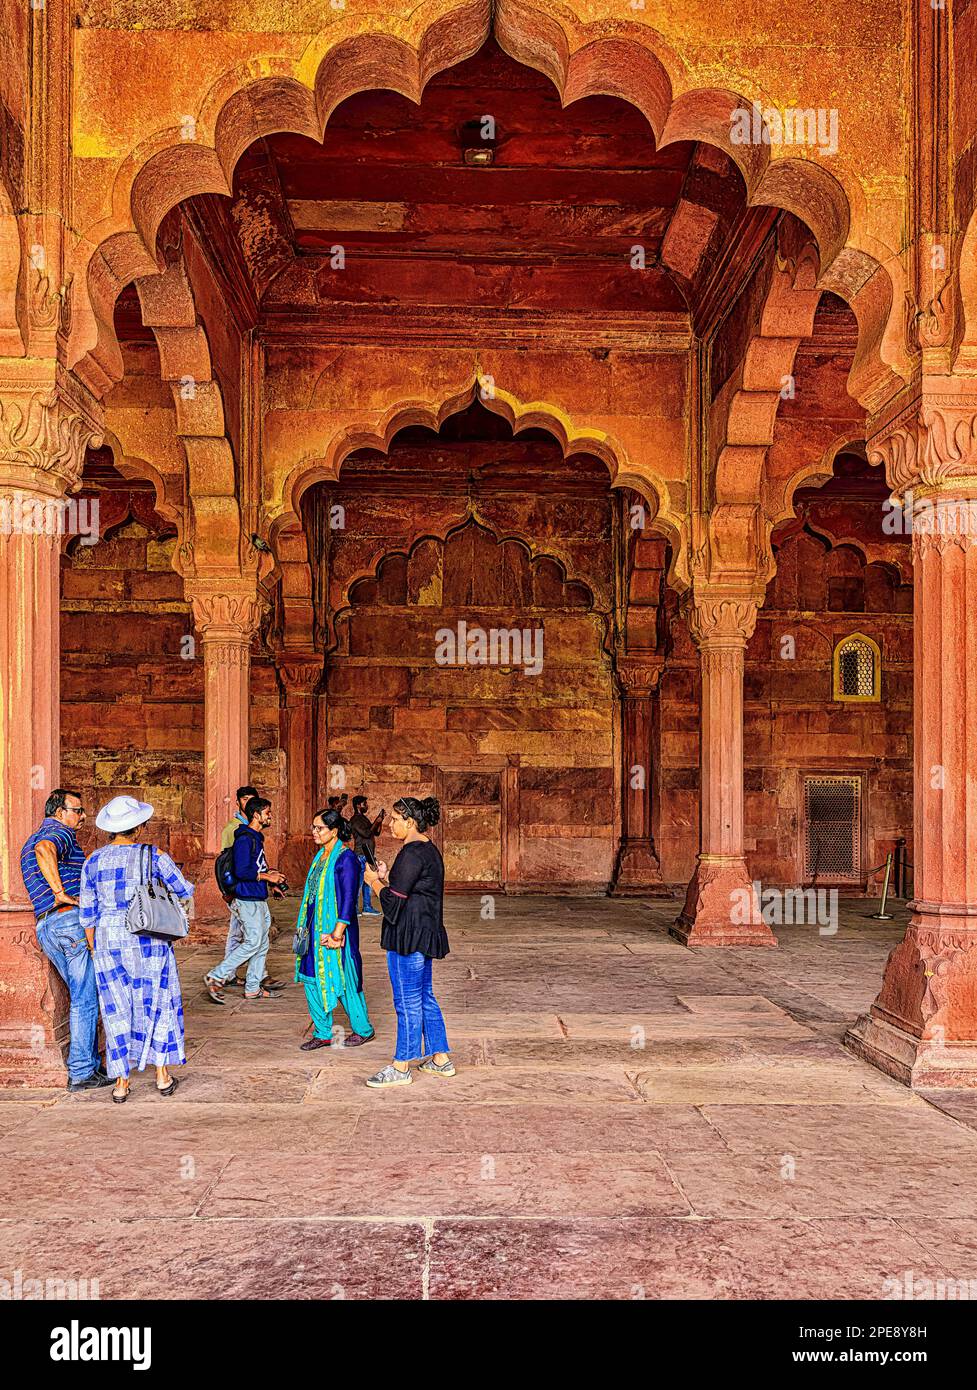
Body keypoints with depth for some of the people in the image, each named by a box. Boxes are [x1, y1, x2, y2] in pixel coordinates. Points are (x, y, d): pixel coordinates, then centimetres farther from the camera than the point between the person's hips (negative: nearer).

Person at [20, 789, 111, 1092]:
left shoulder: (30, 840, 25)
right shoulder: (61, 833, -6)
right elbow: (44, 850, -29)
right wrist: (61, 893, -28)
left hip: (44, 926, 9)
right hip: (72, 919, -9)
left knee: (82, 996, 15)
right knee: (86, 999, -4)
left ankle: (91, 1064, 17)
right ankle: (81, 1073, -1)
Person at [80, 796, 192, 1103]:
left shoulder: (94, 861, 1)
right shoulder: (154, 856, -8)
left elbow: (87, 914, 4)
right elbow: (184, 891, 3)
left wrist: (95, 950, 14)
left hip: (109, 940, 2)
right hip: (149, 938, -2)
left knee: (117, 1009, 10)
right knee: (158, 1003, 12)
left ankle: (121, 1083, 11)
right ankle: (162, 1075, 16)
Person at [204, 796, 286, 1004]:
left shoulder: (257, 837, 16)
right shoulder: (245, 839, -15)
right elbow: (241, 871, -22)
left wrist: (269, 874, 10)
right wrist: (266, 876, -16)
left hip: (259, 899, 10)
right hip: (248, 899, -10)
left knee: (262, 944, 11)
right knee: (252, 942, -11)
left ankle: (253, 988, 17)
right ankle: (216, 977, -4)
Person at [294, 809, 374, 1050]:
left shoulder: (345, 858, -15)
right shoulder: (320, 856, 10)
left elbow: (348, 900, -18)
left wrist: (337, 933, -21)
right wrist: (304, 926, 14)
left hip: (335, 929, -8)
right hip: (316, 929, 8)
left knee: (343, 982, 3)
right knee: (313, 981, 9)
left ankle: (363, 1030, 20)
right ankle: (322, 1033, 20)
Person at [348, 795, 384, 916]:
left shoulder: (363, 818, 17)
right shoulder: (355, 819, -11)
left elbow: (376, 832, 20)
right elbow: (366, 833, -20)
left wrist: (380, 820, 8)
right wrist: (376, 822, -13)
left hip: (369, 855, 9)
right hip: (361, 855, -9)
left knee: (368, 881, 12)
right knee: (359, 882, -7)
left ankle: (367, 907, 17)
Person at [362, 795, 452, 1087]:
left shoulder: (412, 854, -18)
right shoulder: (430, 851, 13)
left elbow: (394, 901, -19)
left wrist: (374, 881, -3)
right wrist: (385, 879, 11)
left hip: (408, 938, -10)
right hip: (425, 935, 10)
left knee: (408, 1002, -1)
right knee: (425, 997, 17)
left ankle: (401, 1068, 8)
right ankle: (441, 1059, 23)